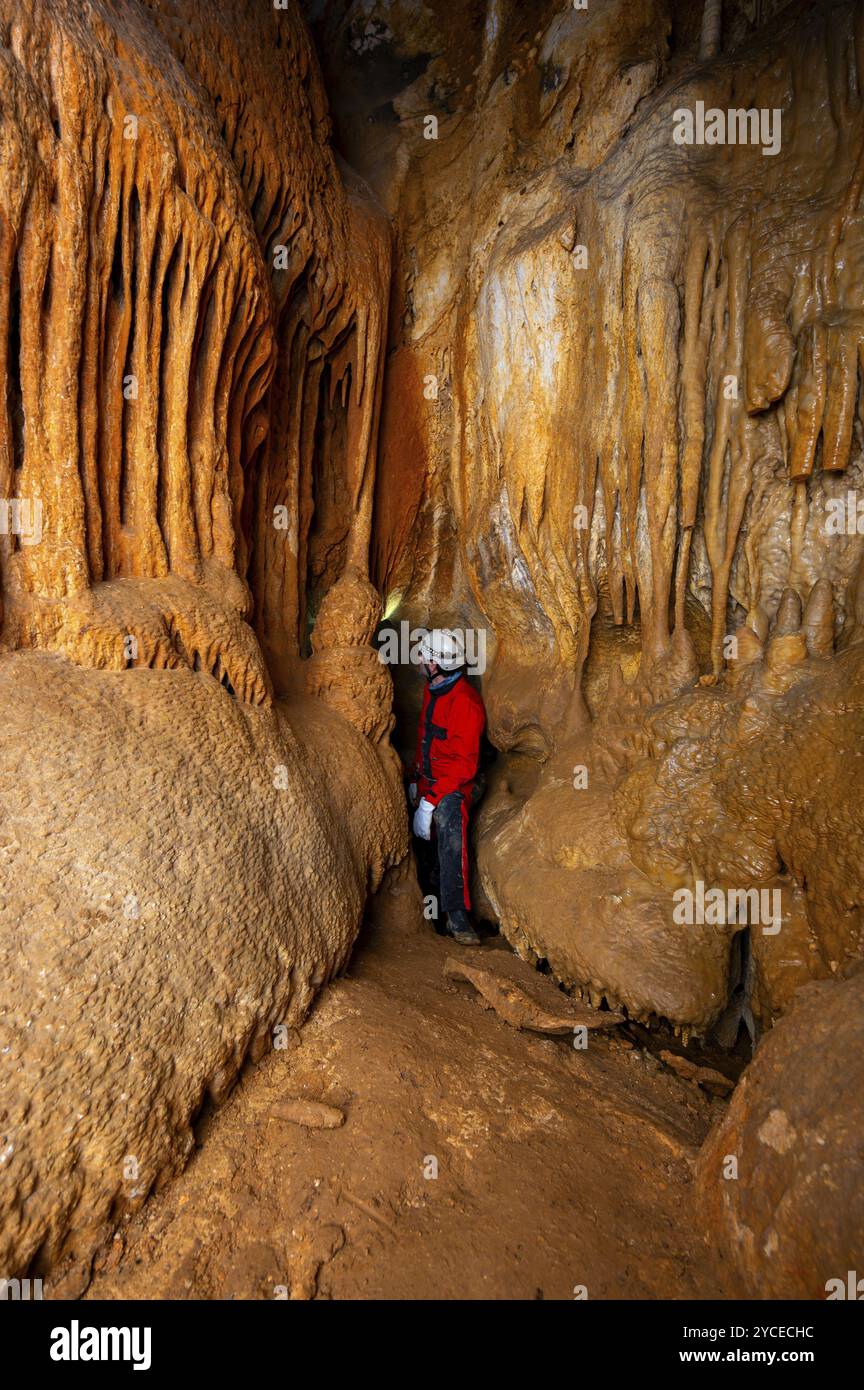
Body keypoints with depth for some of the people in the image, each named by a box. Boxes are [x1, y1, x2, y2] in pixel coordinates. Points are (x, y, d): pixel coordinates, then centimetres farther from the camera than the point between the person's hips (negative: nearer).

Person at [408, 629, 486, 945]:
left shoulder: (465, 703, -18)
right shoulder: (431, 690, 10)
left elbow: (464, 764, -21)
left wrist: (431, 800, -25)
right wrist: (415, 779, 21)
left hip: (454, 786, -9)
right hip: (429, 781, 9)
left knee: (449, 819, -31)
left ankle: (457, 914, -30)